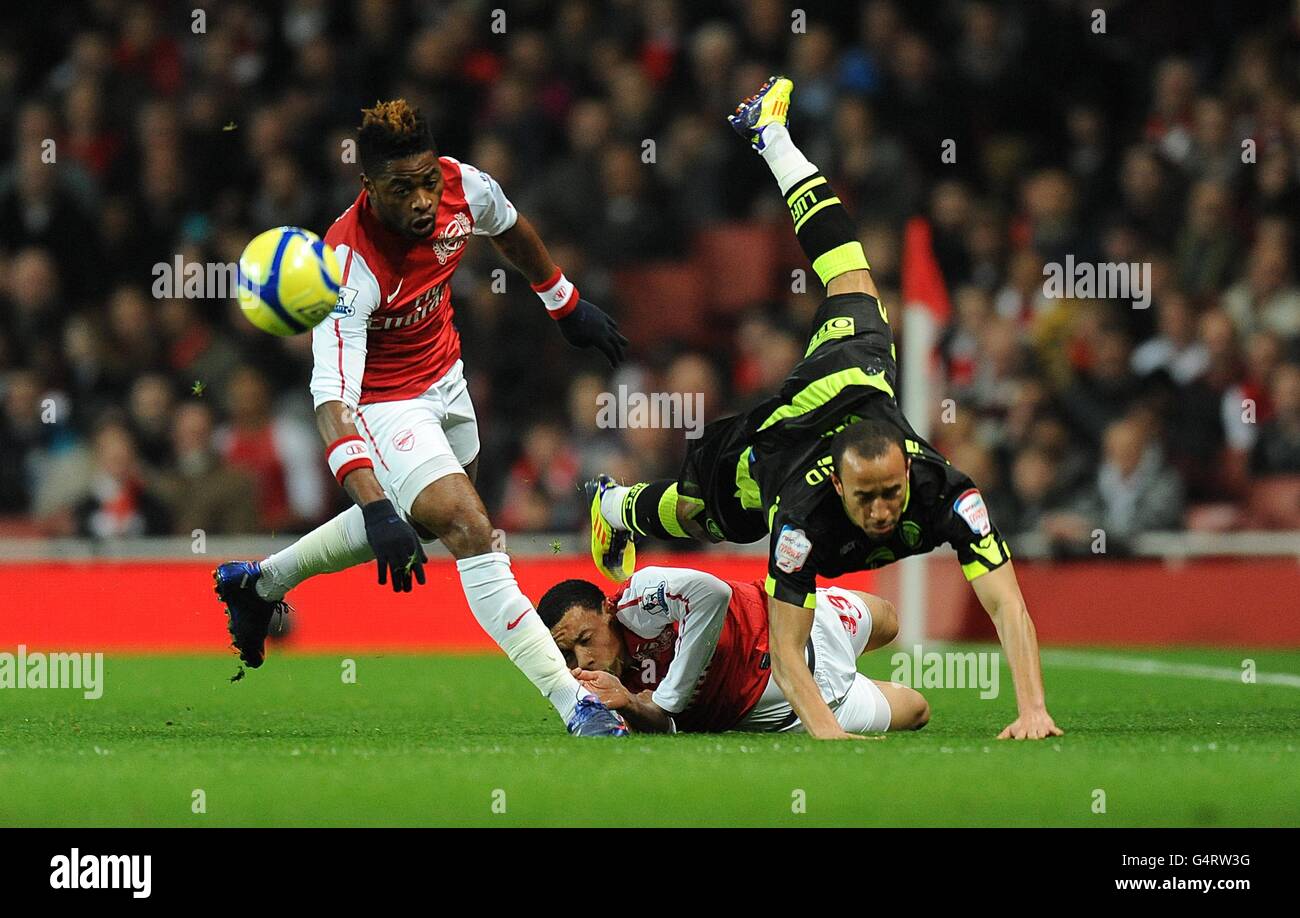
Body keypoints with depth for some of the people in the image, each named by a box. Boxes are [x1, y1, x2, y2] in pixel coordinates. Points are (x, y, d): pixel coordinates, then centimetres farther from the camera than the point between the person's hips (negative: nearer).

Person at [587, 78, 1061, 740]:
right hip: (764, 444, -2)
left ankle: (771, 134, 49)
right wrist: (824, 730, -62)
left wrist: (1033, 710, -62)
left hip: (854, 382, 2)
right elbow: (784, 652, -46)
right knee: (695, 514, 29)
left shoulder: (945, 494, -46)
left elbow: (1008, 605, -50)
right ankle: (613, 506, 65)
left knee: (851, 286, 30)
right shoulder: (806, 515, -48)